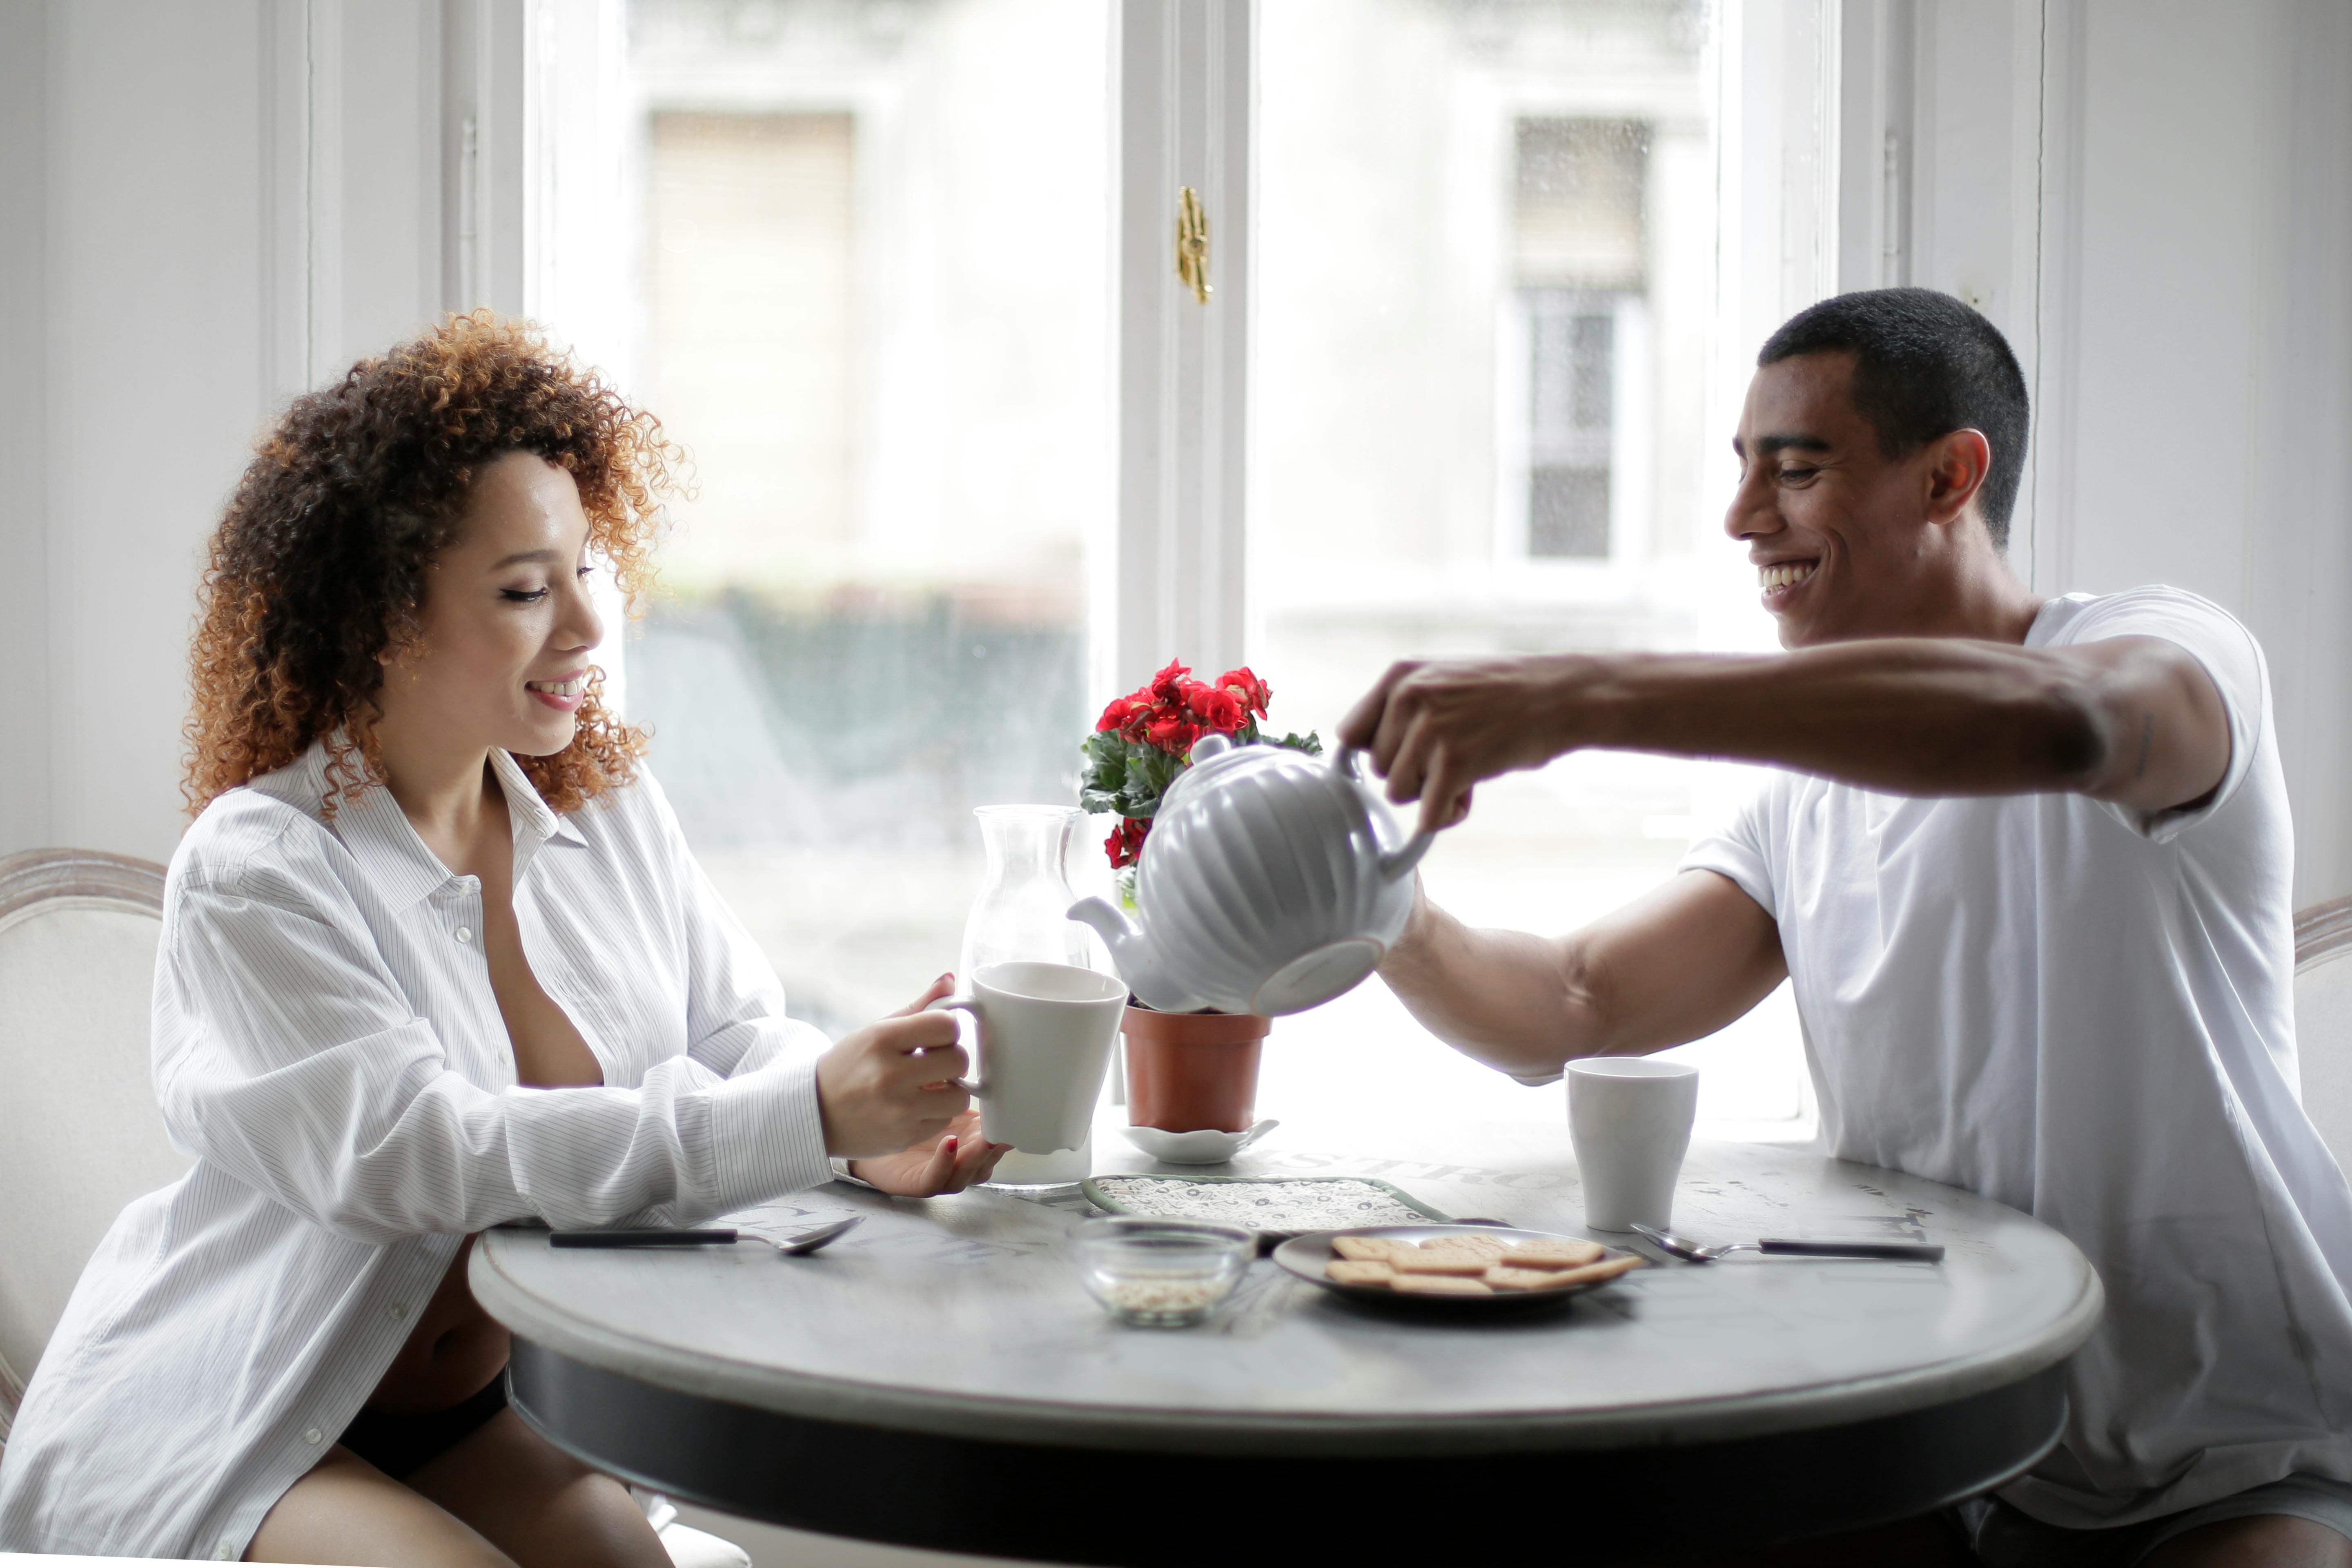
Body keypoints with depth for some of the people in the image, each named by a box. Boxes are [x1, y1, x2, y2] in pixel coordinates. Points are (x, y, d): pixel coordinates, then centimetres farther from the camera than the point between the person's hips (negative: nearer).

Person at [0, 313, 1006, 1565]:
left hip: (469, 1412, 6)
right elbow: (417, 1154, -32)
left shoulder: (607, 807, 2)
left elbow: (734, 1035, 3)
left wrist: (876, 1125, -23)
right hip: (217, 1436, -6)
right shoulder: (254, 873, -20)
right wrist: (809, 1119, -39)